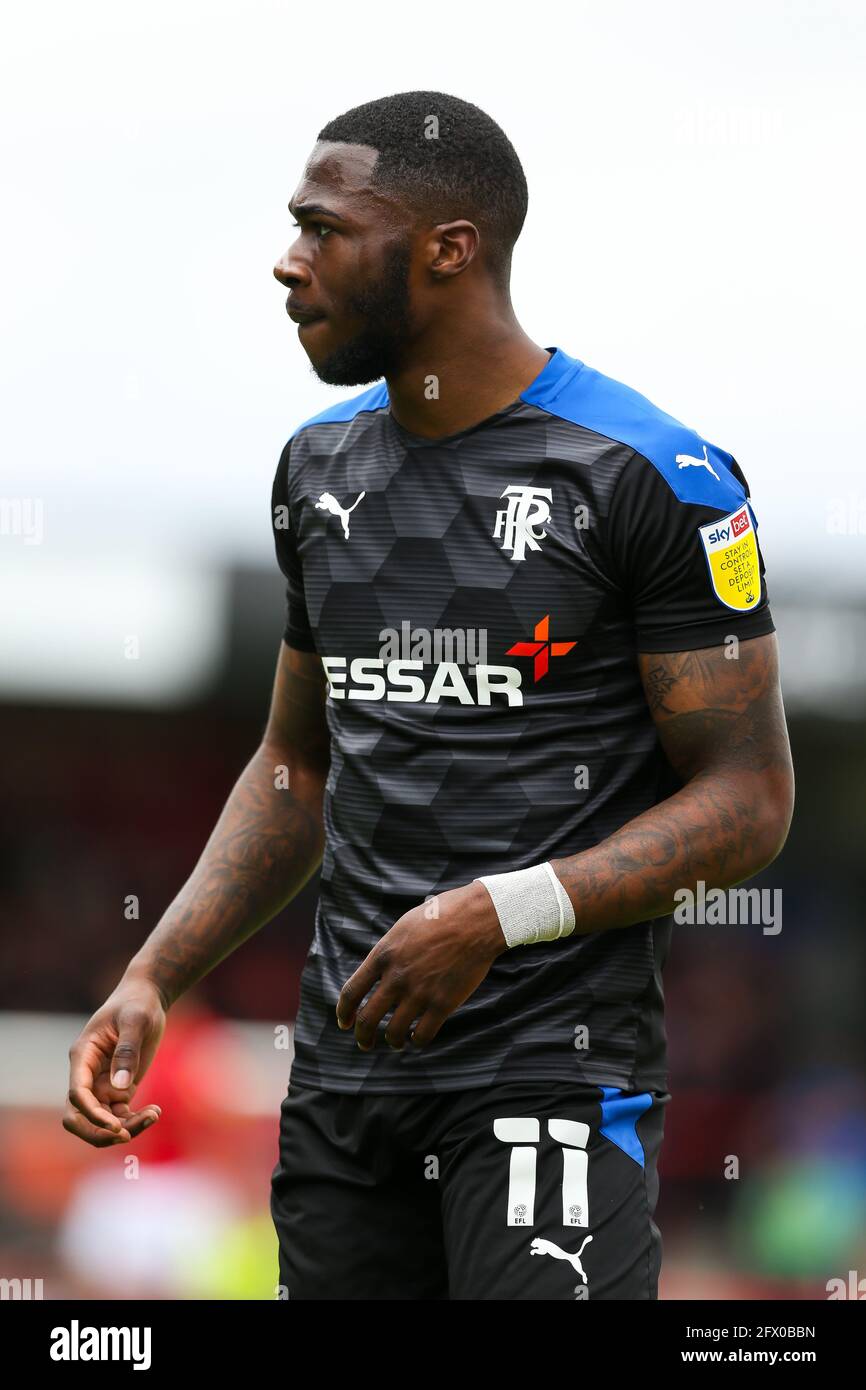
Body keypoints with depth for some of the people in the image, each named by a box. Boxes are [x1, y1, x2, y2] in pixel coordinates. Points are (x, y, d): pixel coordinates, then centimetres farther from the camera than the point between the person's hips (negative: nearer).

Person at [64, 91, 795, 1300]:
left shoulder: (648, 476, -9)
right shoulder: (324, 468, 13)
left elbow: (749, 801, -10)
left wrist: (496, 916, -21)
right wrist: (153, 981, 9)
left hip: (555, 1068, -6)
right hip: (348, 1063, 6)